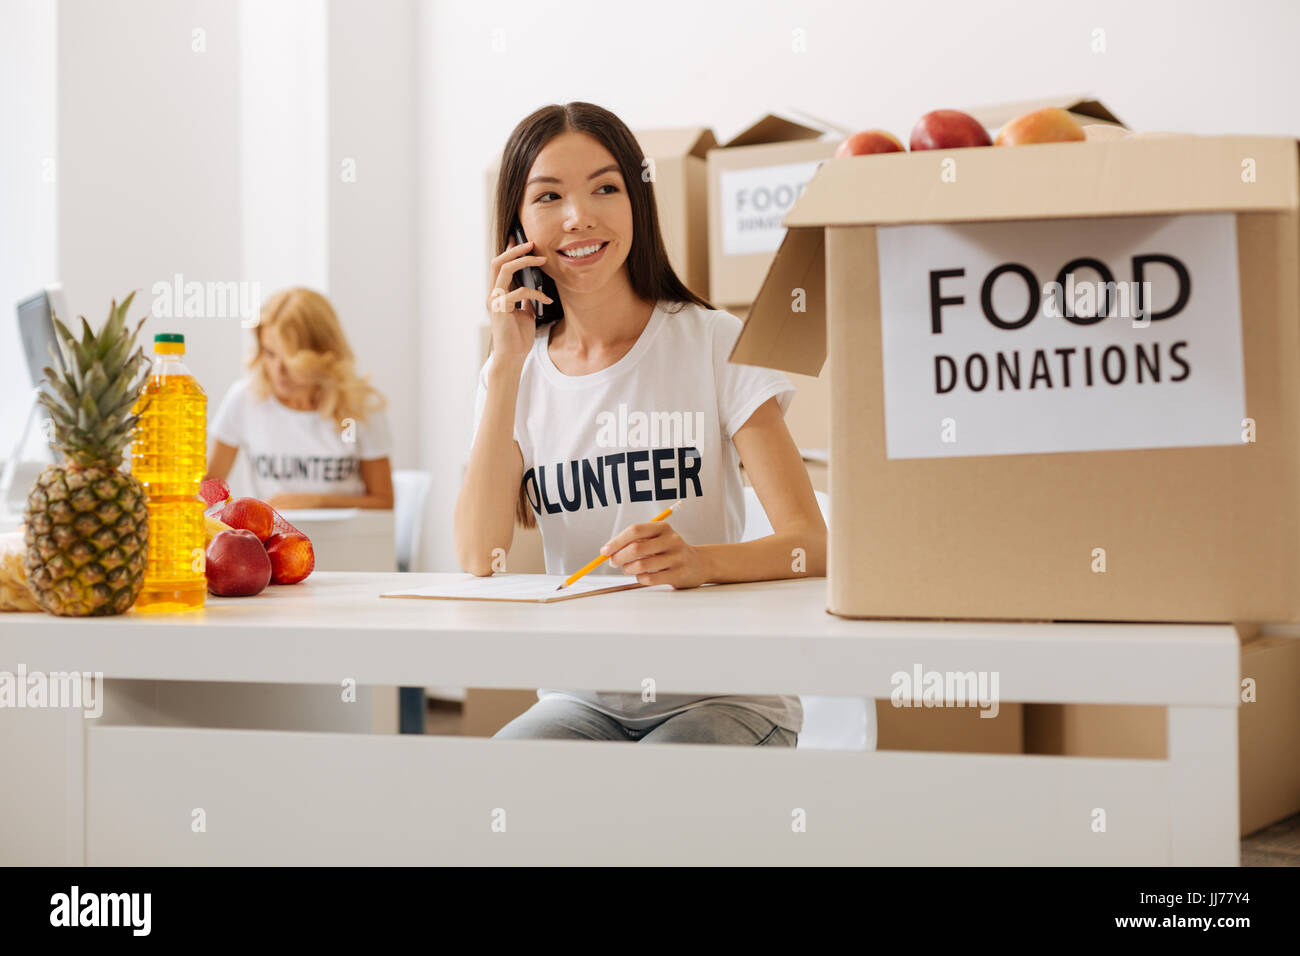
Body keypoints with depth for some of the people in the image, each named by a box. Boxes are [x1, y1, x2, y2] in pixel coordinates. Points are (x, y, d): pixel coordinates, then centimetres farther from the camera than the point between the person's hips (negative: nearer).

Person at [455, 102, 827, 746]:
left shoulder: (714, 343, -2)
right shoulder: (517, 374, 8)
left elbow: (811, 546, -11)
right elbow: (480, 559, -8)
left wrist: (698, 561, -33)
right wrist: (507, 363, -10)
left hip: (723, 691, -3)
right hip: (582, 699, 3)